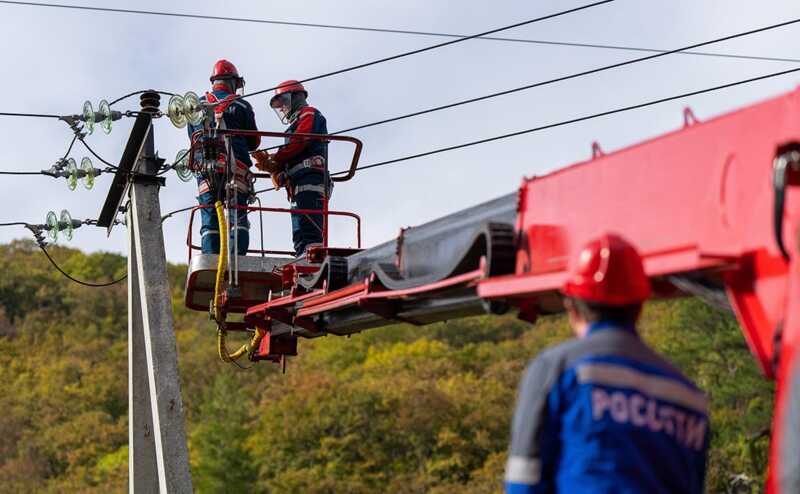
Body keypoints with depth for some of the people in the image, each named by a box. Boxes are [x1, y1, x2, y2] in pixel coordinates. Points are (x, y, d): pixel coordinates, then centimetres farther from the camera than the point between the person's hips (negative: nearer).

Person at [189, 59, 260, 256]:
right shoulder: (241, 106, 6)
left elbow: (193, 140, 16)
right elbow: (254, 142, 10)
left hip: (205, 172, 3)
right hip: (236, 170, -2)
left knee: (210, 224, 2)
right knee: (238, 221, -2)